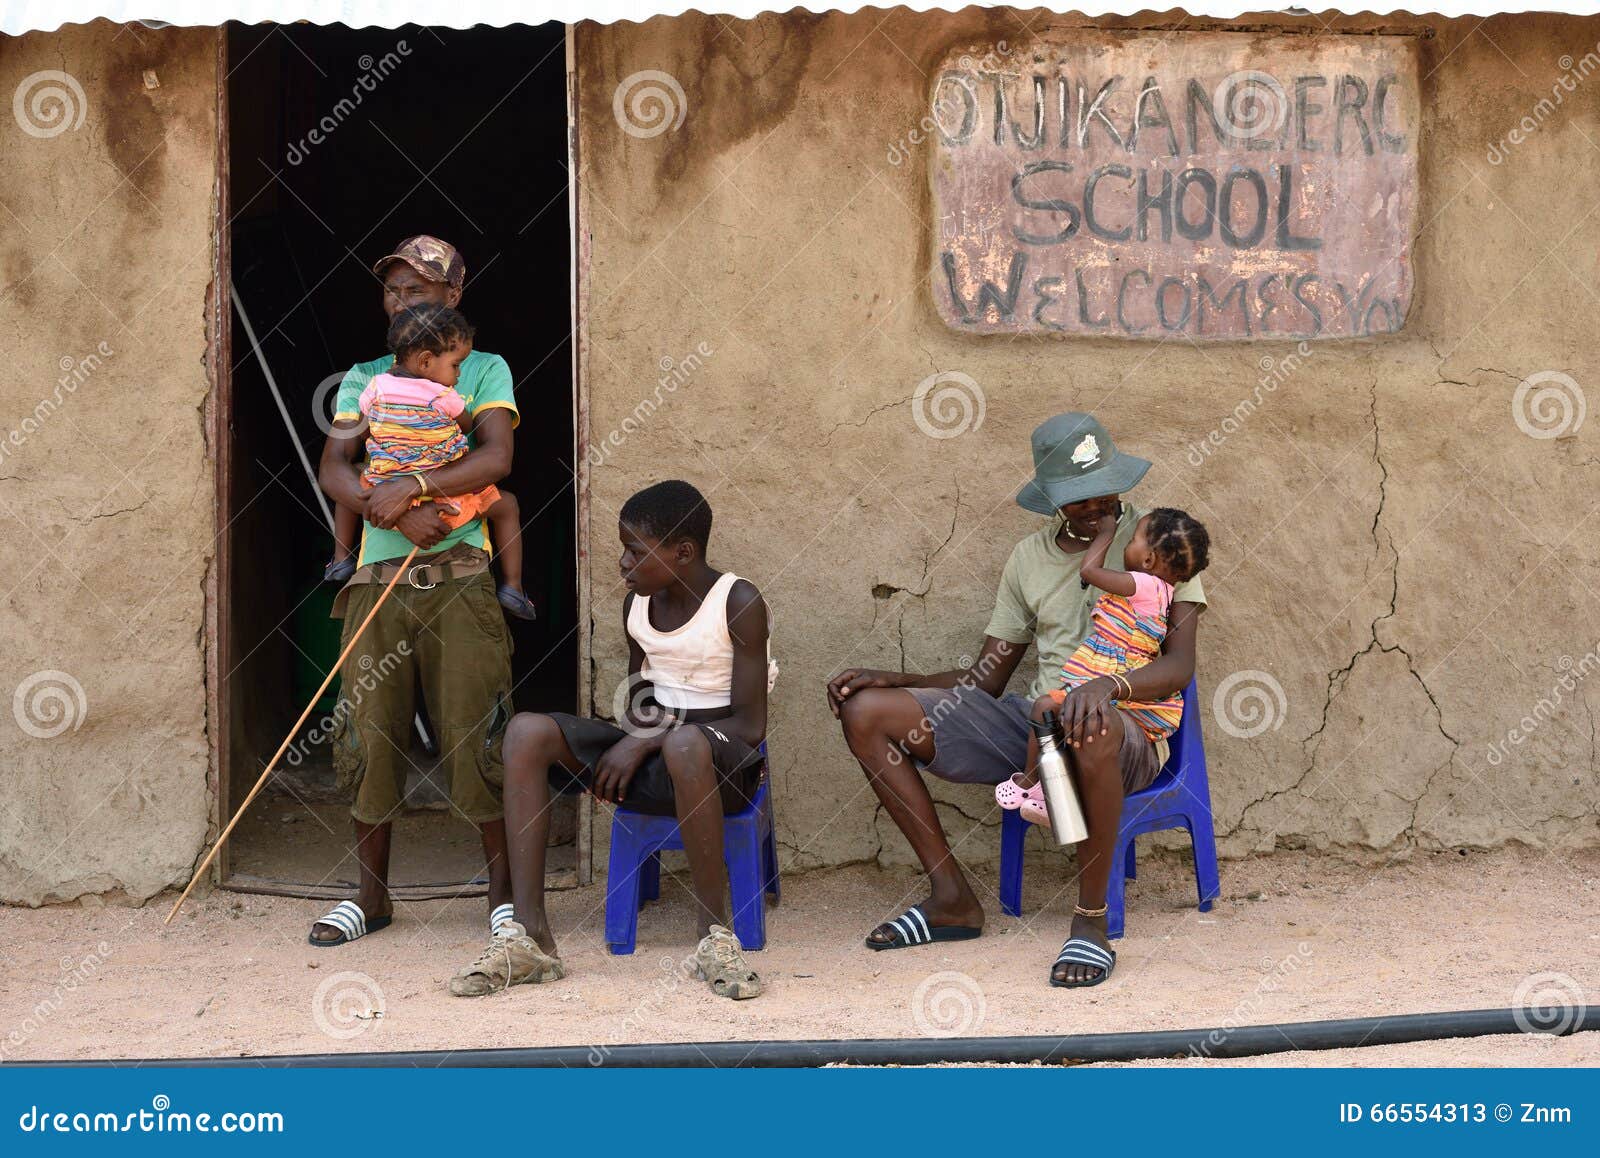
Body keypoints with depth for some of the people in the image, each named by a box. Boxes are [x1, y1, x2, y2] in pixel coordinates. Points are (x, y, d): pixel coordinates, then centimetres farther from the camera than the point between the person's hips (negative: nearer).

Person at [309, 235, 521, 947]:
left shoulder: (484, 370, 8)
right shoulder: (364, 378, 16)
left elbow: (497, 457, -8)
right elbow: (333, 471, 3)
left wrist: (411, 487, -18)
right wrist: (398, 514, -14)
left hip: (457, 579, -3)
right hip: (377, 581, 3)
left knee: (474, 736, -6)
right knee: (370, 738, 3)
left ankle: (503, 894, 2)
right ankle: (371, 897, 13)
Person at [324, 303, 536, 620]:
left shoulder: (376, 388, -7)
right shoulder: (445, 399, -17)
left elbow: (361, 431, 7)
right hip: (446, 505, -4)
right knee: (505, 505, 16)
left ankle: (341, 558, 33)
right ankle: (512, 587, 12)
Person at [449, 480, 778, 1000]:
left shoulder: (739, 603, -10)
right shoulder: (636, 604, 10)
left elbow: (750, 725, -14)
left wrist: (645, 741, -20)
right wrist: (633, 735, -6)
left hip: (723, 758, -6)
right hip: (647, 750, 6)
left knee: (685, 744, -43)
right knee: (527, 731, -17)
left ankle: (714, 936, -31)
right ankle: (527, 937, -25)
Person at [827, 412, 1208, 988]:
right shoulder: (1029, 558, 16)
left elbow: (1180, 665, -11)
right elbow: (985, 681, 18)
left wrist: (1107, 685, -32)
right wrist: (890, 680, 3)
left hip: (1129, 731, -6)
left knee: (1092, 727, -46)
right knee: (866, 712, -6)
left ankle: (1091, 919, -29)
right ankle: (952, 898, -3)